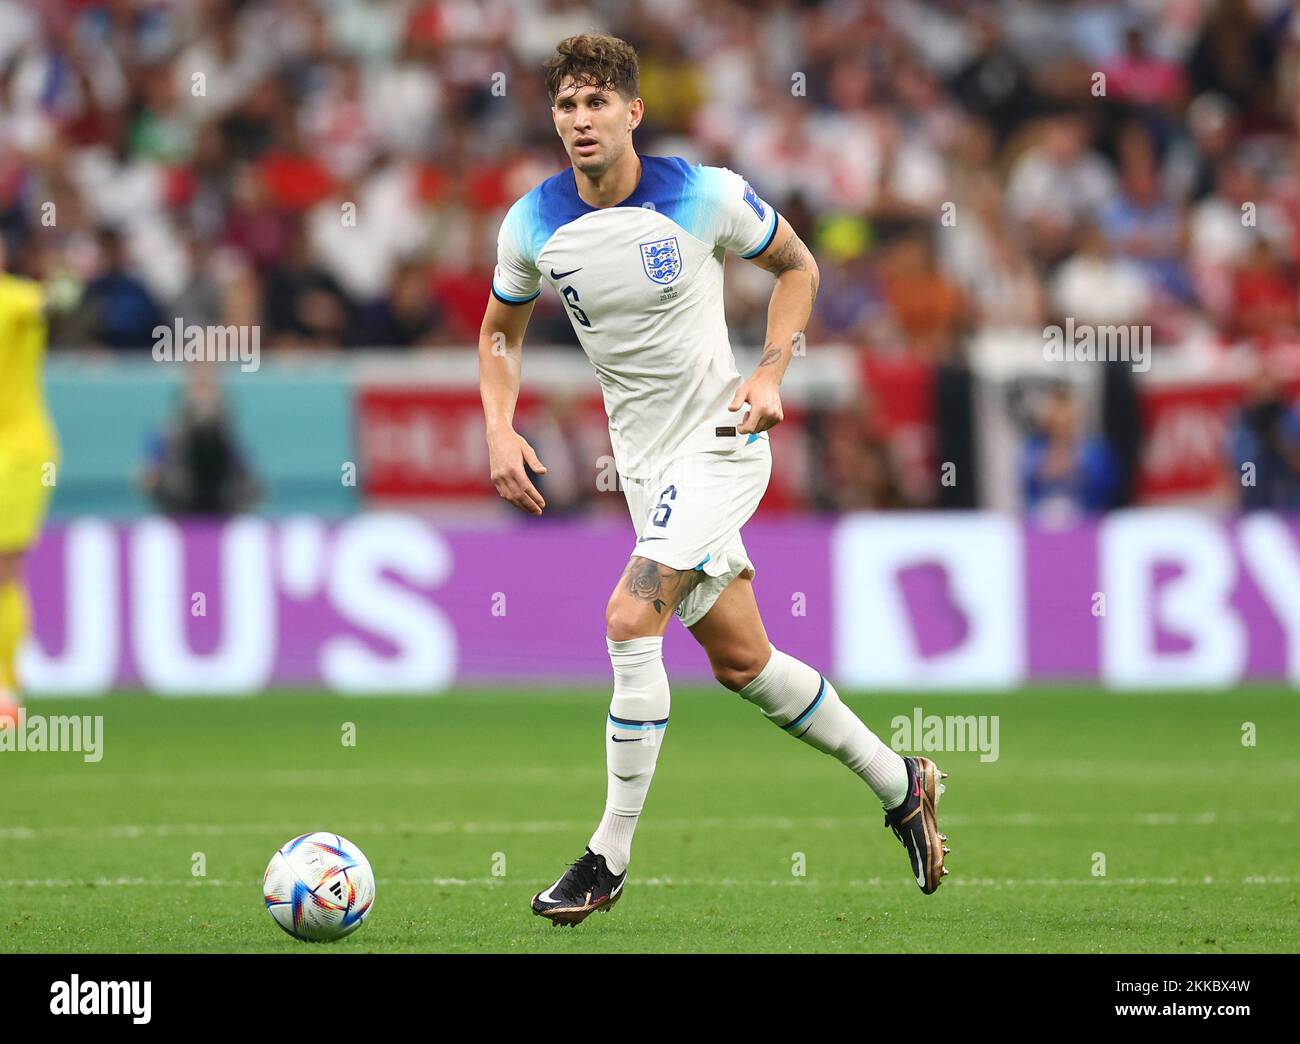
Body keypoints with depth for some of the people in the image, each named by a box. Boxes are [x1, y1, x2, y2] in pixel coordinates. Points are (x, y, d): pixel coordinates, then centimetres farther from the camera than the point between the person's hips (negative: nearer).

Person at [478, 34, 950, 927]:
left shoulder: (706, 196, -15)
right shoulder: (533, 225, -5)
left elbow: (797, 265, 3)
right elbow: (502, 332, 13)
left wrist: (770, 375, -9)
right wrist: (501, 431, -3)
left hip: (719, 443, -5)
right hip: (643, 457, 5)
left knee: (630, 619, -21)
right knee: (741, 661, 11)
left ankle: (610, 856, -12)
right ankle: (899, 784, 31)